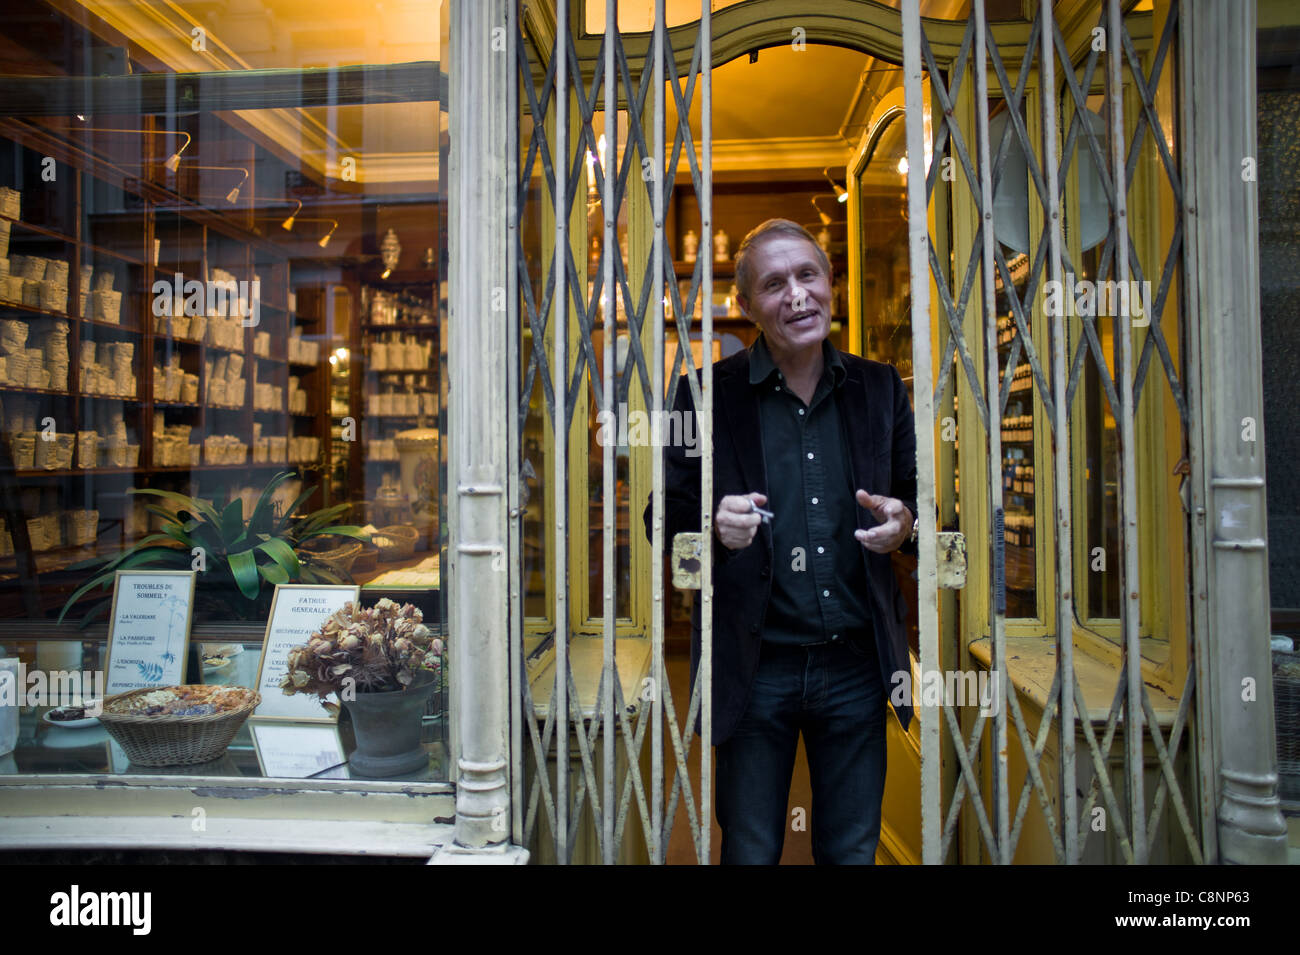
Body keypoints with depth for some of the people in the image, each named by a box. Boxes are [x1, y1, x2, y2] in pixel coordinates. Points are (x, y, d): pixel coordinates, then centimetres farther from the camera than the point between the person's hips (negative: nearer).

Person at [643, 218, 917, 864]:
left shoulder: (880, 388, 5)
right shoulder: (708, 393, -4)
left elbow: (915, 496, 13)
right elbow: (666, 520, -2)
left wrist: (904, 521, -10)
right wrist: (714, 524, -23)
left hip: (856, 665, 3)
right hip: (755, 670, -2)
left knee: (853, 851, 19)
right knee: (750, 852, 15)